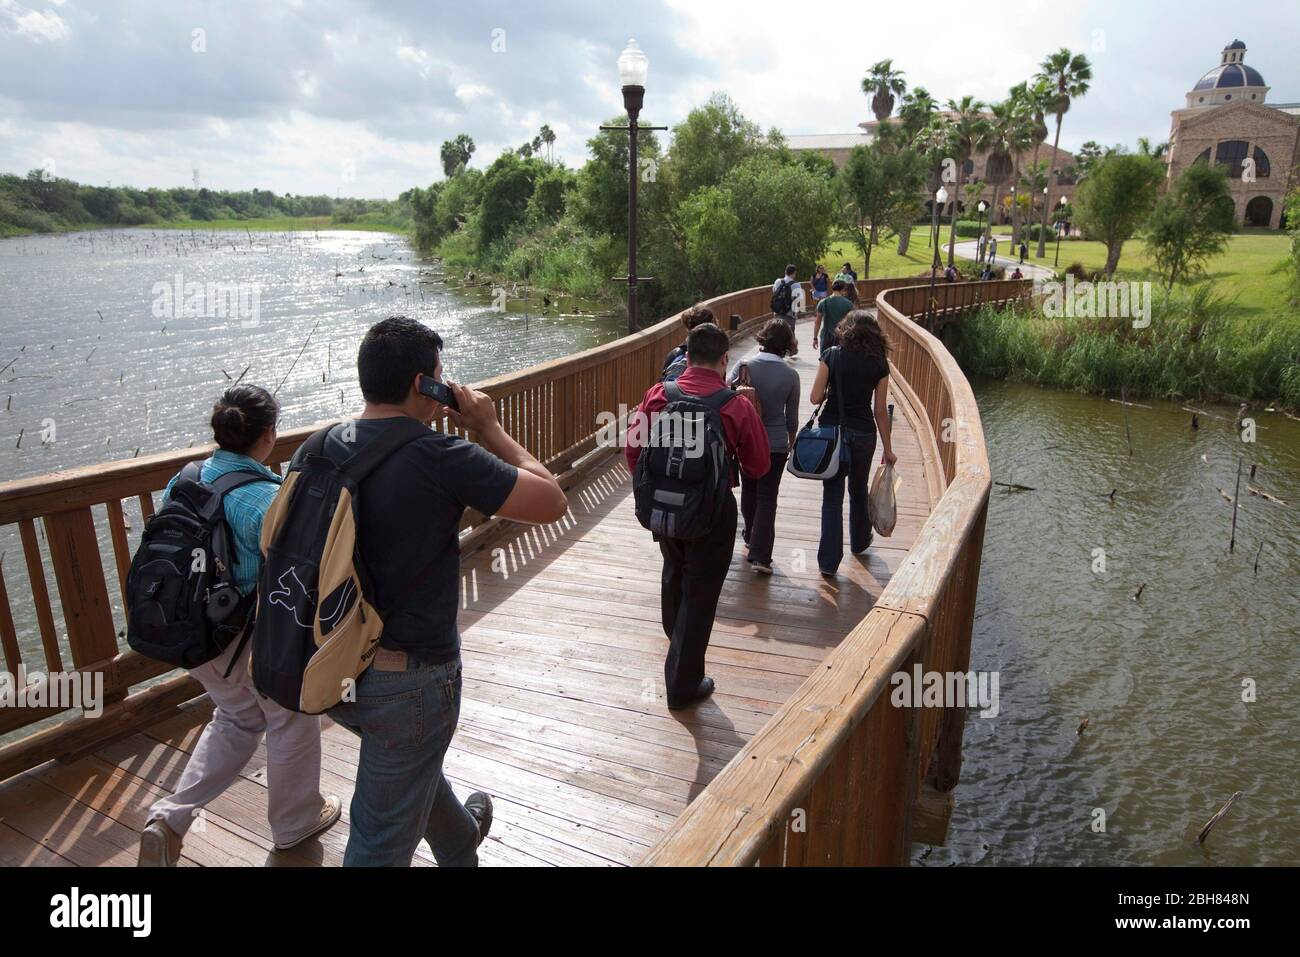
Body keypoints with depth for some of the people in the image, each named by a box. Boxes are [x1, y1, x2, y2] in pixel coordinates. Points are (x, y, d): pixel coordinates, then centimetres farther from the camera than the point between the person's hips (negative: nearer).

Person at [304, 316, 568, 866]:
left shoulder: (323, 448, -5)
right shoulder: (439, 458, -25)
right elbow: (551, 501, -18)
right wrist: (488, 428, -10)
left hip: (334, 668, 8)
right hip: (408, 681, -8)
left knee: (413, 764, 34)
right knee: (382, 841, 10)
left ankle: (461, 841, 62)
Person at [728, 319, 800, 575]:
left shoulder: (743, 366, -10)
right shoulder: (790, 375, -9)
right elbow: (792, 419, 0)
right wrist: (791, 443, 17)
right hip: (776, 444, -1)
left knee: (748, 490, 22)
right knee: (767, 498, 4)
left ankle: (751, 537, 41)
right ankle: (761, 555, -3)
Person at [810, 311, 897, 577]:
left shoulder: (831, 355, -6)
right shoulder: (879, 363, -3)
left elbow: (816, 397, -9)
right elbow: (880, 411, -1)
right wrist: (887, 449, 7)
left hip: (832, 430, -1)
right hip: (863, 434, 1)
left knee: (832, 496, 5)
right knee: (858, 490, 23)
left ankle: (828, 561, 3)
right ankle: (859, 542, 44)